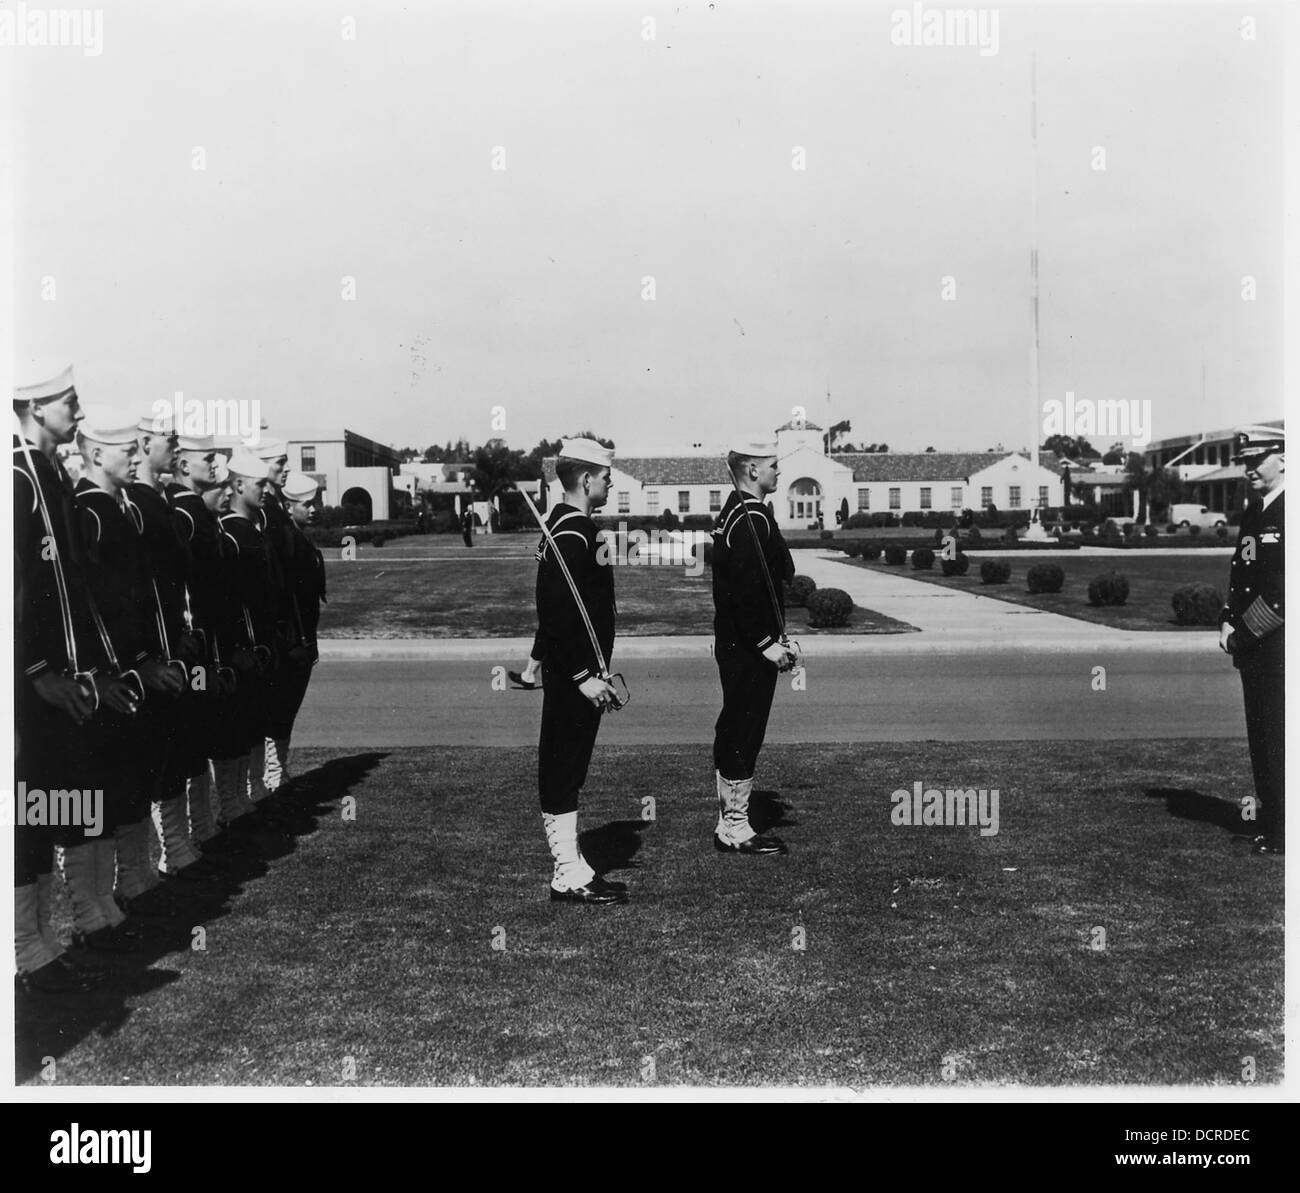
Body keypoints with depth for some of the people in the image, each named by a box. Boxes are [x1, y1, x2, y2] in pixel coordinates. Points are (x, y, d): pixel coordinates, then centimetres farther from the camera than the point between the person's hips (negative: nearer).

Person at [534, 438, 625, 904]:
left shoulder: (567, 526, 14)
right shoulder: (571, 534, -18)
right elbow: (559, 613, -24)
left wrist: (593, 669, 21)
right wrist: (585, 676, -22)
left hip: (569, 672, 11)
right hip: (573, 676, -11)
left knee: (563, 772, 14)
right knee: (564, 772, -3)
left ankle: (570, 867, 23)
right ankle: (569, 877, 4)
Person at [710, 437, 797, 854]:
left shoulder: (733, 512, 15)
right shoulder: (752, 519, -18)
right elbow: (748, 589, -25)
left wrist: (774, 637, 20)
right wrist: (769, 644, -20)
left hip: (732, 643, 11)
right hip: (749, 648, -11)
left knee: (733, 731, 15)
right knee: (745, 732, -4)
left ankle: (728, 823, 25)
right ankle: (735, 829, 4)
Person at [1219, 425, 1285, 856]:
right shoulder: (1253, 512, 15)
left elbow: (1282, 590, -18)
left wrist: (1244, 631, -14)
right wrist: (1228, 622, 7)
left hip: (1280, 646, -8)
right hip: (1253, 646, 8)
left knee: (1277, 740, -6)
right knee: (1261, 739, 12)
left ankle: (1281, 835, 1)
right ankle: (1271, 825, 21)